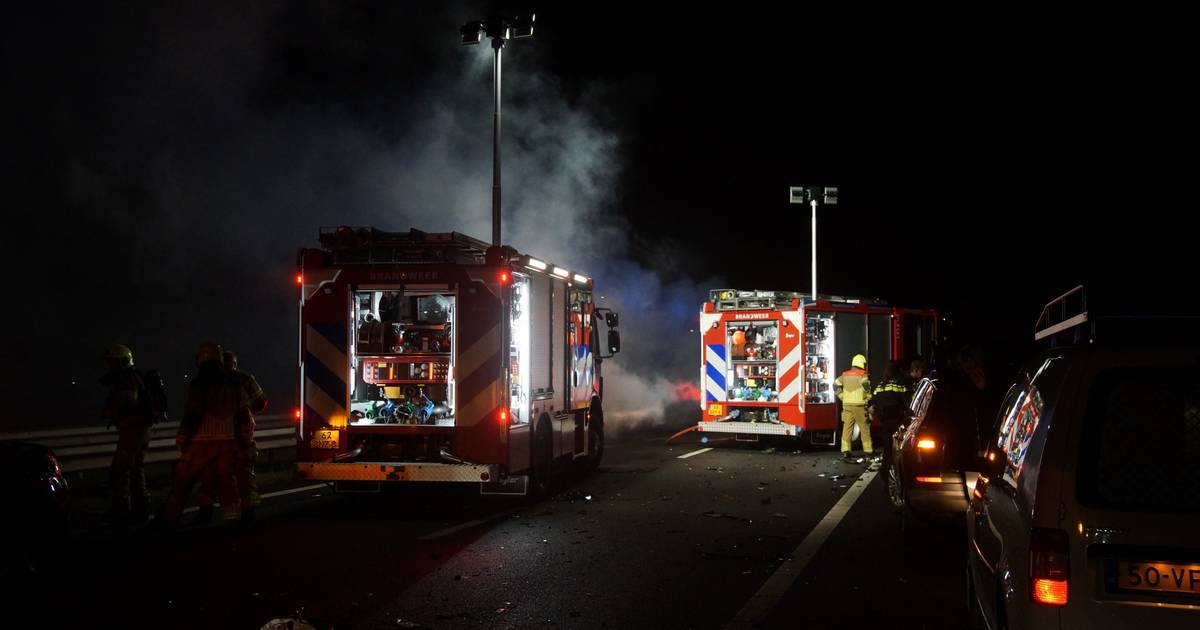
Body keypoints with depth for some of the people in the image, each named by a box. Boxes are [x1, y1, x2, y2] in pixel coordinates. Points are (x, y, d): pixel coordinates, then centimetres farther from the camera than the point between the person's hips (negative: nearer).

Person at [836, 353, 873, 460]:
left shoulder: (845, 375, 12)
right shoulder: (862, 375, -4)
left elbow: (836, 385, 4)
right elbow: (865, 383, -23)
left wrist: (842, 397, 8)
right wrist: (868, 396, -9)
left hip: (847, 406, 4)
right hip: (859, 405, -4)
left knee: (847, 428, 3)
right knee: (864, 428, 5)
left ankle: (845, 450, -4)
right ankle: (868, 450, 9)